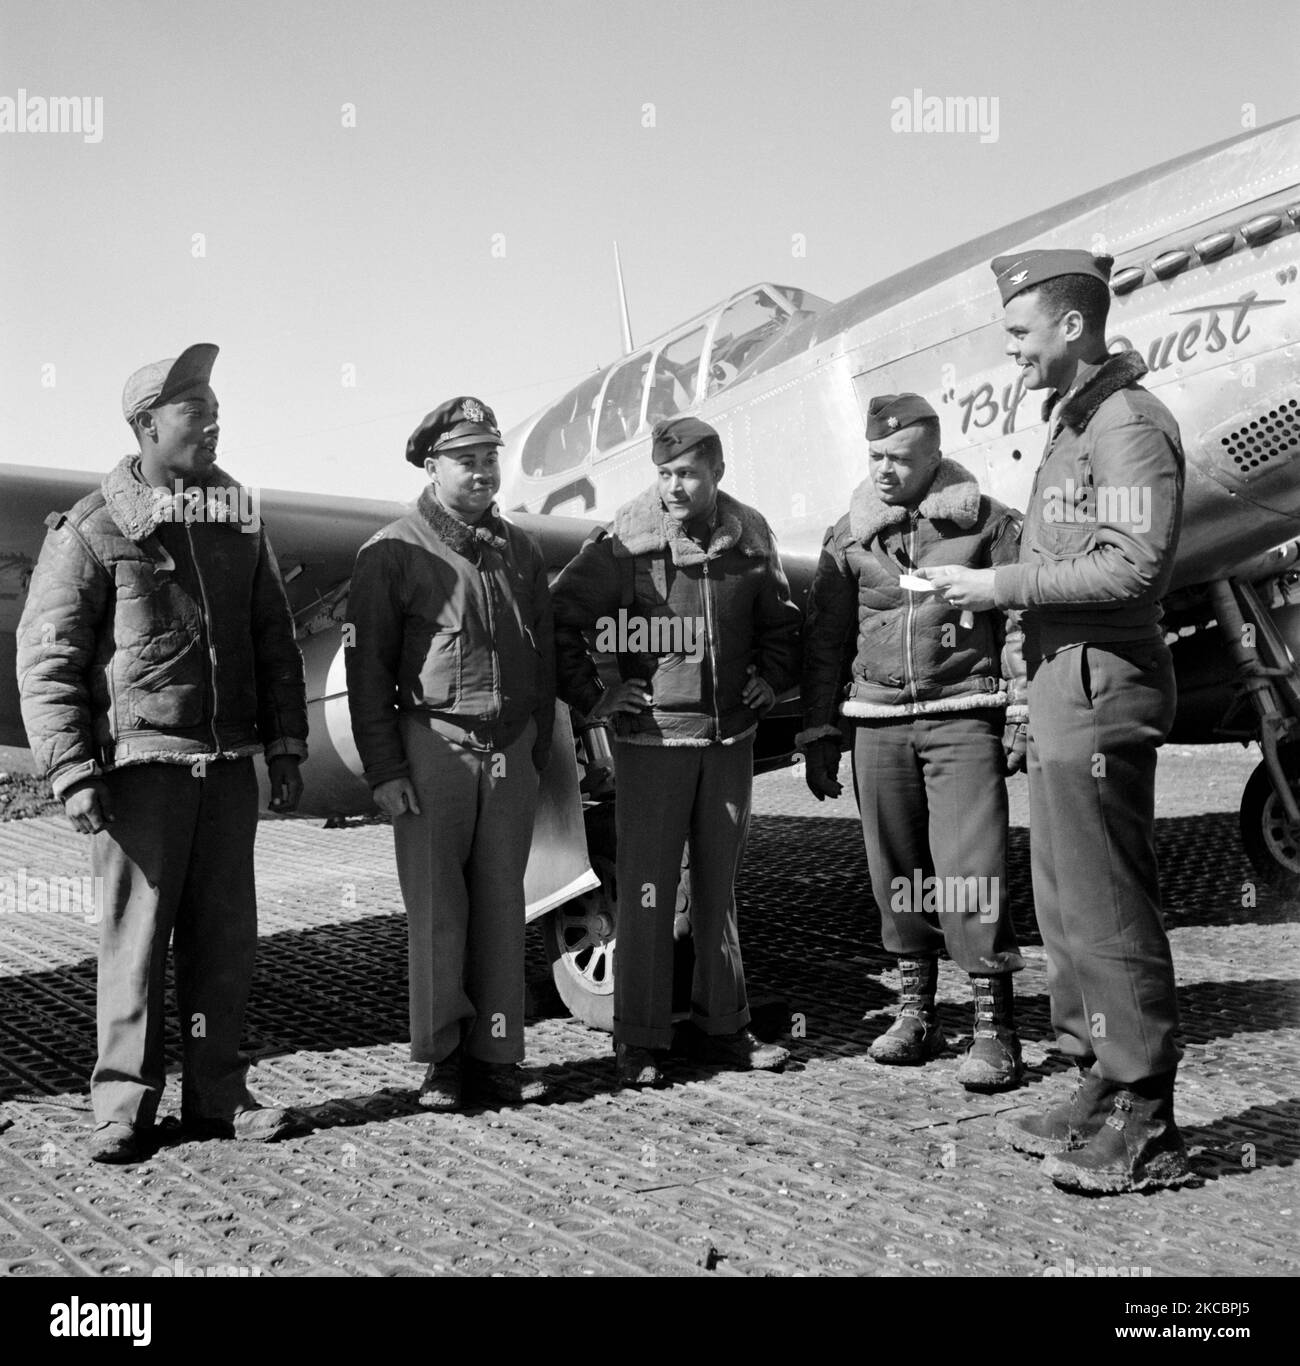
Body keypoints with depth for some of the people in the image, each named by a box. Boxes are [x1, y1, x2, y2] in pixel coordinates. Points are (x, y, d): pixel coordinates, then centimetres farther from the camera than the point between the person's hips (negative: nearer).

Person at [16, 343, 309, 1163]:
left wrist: (285, 747, 10)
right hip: (140, 765, -5)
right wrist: (74, 774, -11)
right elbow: (47, 660, -4)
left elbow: (275, 642, 16)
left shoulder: (239, 525, 12)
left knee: (226, 939, 8)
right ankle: (125, 1107, 15)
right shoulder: (91, 532, -3)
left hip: (229, 765, 5)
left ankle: (218, 1097, 20)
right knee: (136, 940, 1)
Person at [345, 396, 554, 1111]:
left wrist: (539, 751, 11)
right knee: (437, 910, 0)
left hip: (511, 751, 4)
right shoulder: (393, 552, -1)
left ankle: (495, 1055, 16)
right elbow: (367, 667, -3)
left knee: (501, 906, 7)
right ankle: (442, 1059, 12)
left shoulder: (521, 551, 13)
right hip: (433, 749, -4)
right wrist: (383, 769, -9)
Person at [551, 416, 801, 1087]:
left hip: (730, 737, 4)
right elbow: (559, 618, -4)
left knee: (718, 887, 13)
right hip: (652, 738, -4)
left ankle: (723, 1027, 24)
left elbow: (780, 618, 22)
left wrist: (771, 679, 11)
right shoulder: (623, 546, -8)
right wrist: (590, 695, -7)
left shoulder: (749, 542, 5)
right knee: (647, 893, -1)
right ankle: (640, 1044, 10)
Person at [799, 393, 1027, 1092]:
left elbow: (1021, 619, 2)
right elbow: (824, 638, 13)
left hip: (962, 714, -3)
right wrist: (817, 732, 11)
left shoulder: (987, 521, 3)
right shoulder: (850, 533, 11)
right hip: (877, 719, 4)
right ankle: (916, 1013, 22)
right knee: (896, 871, 9)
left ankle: (994, 1026, 1)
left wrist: (1022, 713, -5)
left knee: (971, 865, -9)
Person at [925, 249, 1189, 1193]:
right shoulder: (1073, 425, 20)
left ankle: (1145, 1127, 5)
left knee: (1108, 909, -5)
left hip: (1102, 690, -10)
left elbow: (1134, 566, -21)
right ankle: (1101, 1091, 26)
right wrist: (997, 588, 8)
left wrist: (1004, 585, -17)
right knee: (1067, 904, 14)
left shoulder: (1128, 421, -10)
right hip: (1065, 688, 10)